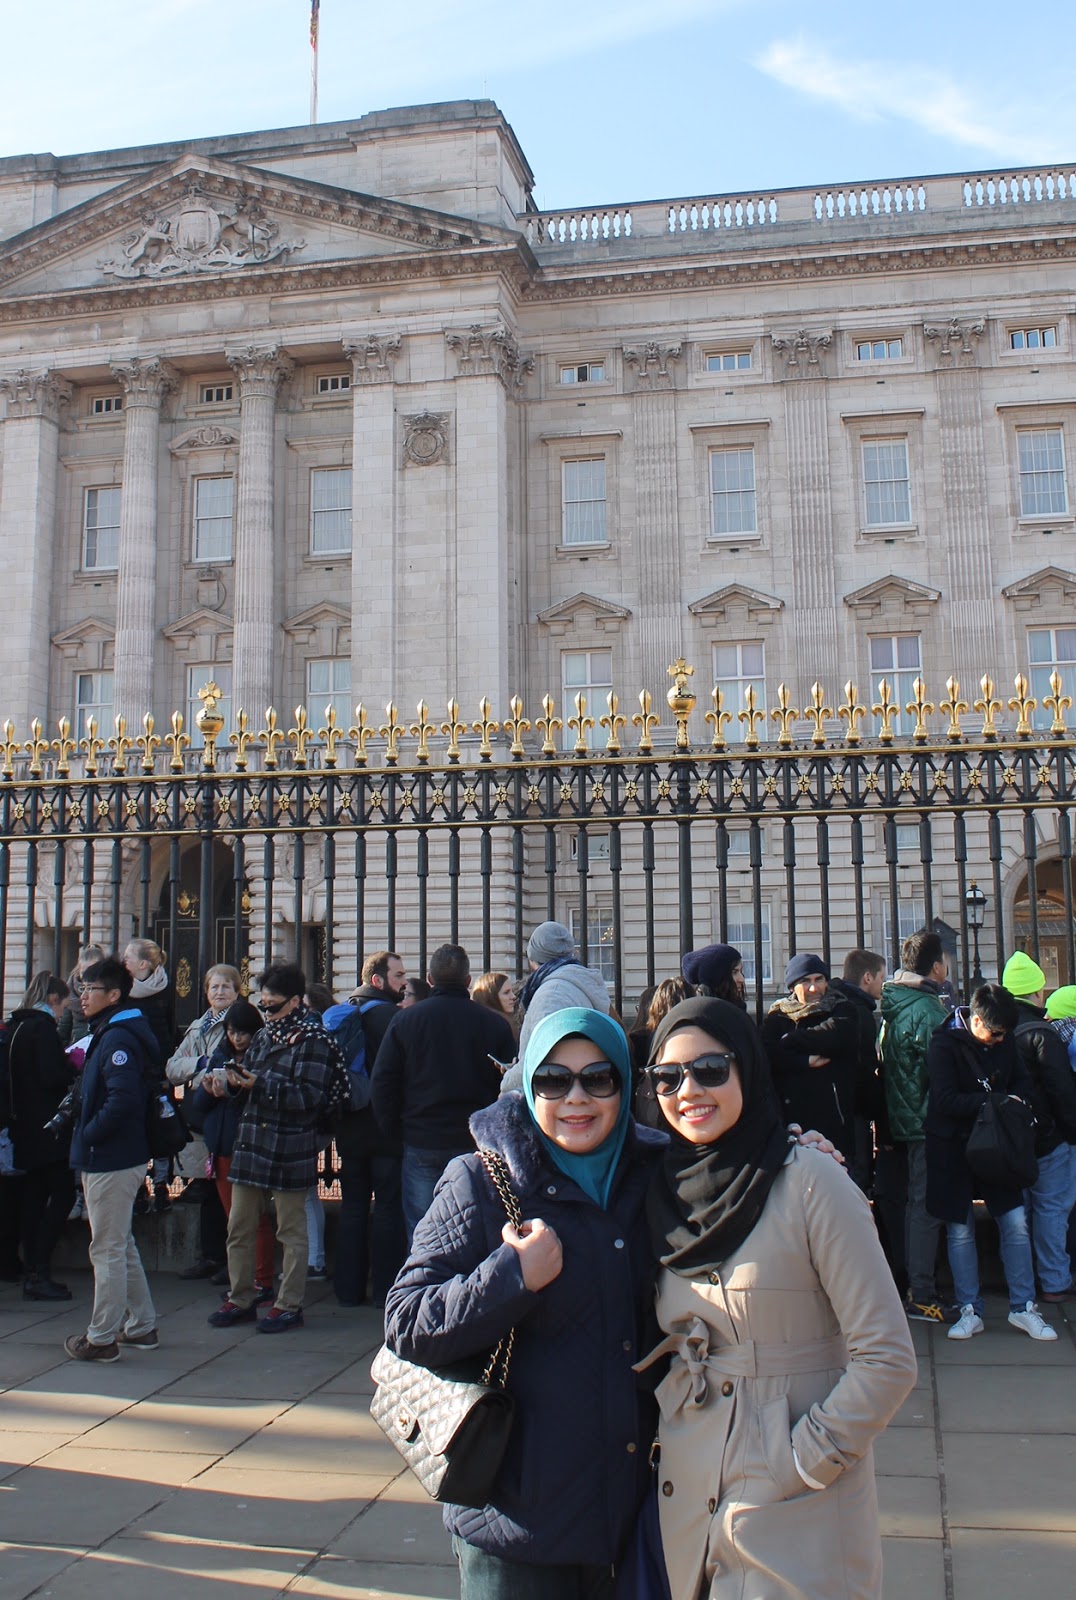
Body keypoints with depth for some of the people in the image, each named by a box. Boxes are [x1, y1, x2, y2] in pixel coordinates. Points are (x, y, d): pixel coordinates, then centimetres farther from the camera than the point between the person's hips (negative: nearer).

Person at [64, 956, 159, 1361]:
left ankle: (101, 1338, 9)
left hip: (110, 1161, -10)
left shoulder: (118, 1039, -19)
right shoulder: (110, 1034, 13)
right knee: (121, 1245, 18)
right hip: (120, 1157, 10)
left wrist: (87, 1136, -18)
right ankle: (141, 1326, 27)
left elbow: (122, 1100, -29)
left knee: (107, 1249, 0)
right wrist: (86, 1134, 10)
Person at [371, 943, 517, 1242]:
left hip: (421, 1147, 0)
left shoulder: (404, 1021, -1)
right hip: (476, 1145, 0)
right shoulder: (495, 1024, -3)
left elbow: (381, 1085, 0)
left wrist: (396, 1135, 9)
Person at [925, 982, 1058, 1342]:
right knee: (960, 1230, 4)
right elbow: (945, 1101, -20)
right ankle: (970, 1311, 14)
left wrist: (1016, 1102, -10)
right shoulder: (945, 1044, -15)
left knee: (1016, 1223, 0)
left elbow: (1023, 1082, 12)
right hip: (953, 1147, -4)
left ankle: (1023, 1308, 12)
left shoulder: (1004, 1040, 0)